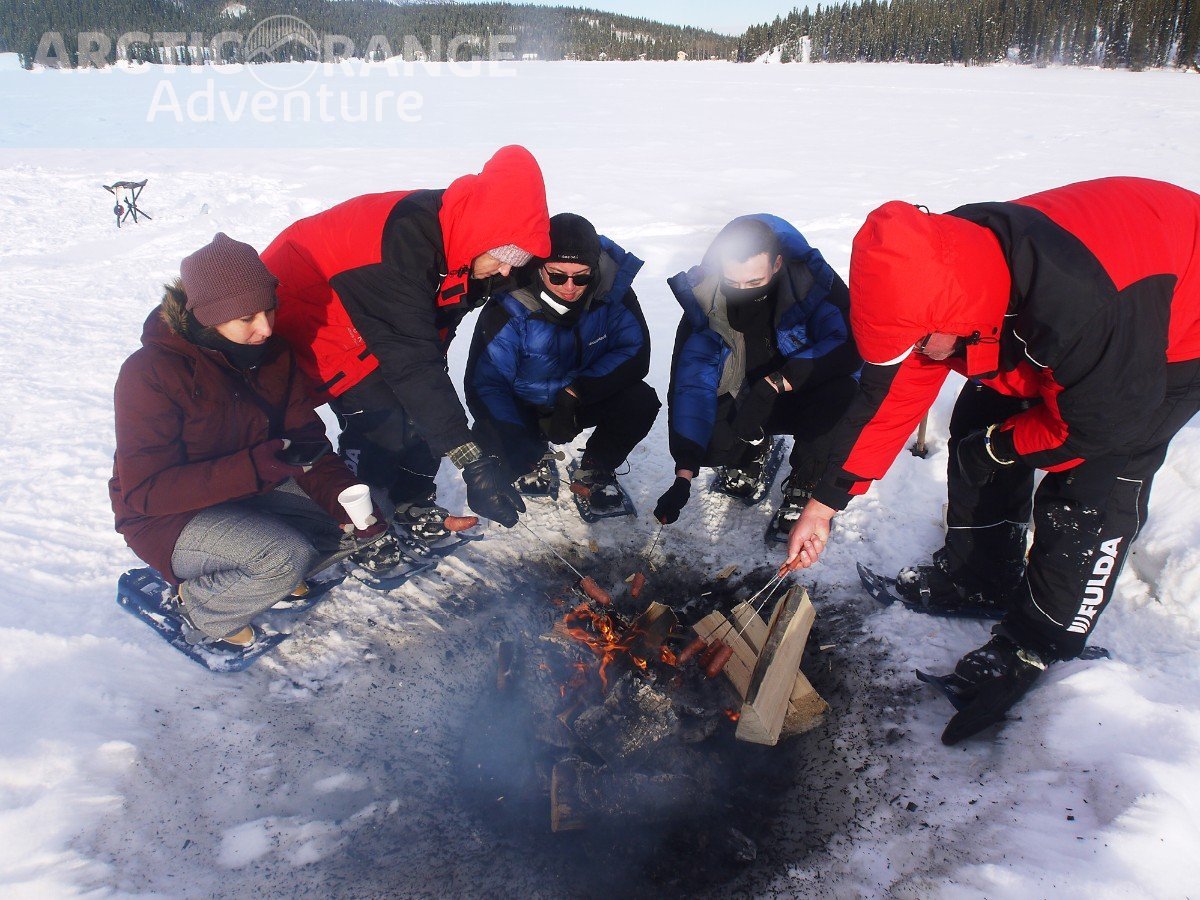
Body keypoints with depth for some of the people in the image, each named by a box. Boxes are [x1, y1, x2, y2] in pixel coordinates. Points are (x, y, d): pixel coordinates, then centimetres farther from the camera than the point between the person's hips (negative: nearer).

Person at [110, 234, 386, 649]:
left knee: (361, 524, -6)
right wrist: (249, 468, -38)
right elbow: (144, 491, -26)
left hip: (254, 491, 7)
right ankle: (196, 608, -5)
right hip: (168, 517, -6)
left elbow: (307, 441, -5)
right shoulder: (151, 373, -24)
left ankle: (267, 577, 8)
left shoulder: (272, 353, -5)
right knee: (288, 556, -31)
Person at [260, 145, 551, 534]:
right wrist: (473, 462, -43)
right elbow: (411, 360, -41)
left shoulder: (452, 239, -12)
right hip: (302, 310, -8)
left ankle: (414, 507, 16)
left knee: (423, 405, 0)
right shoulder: (403, 240, -37)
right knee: (382, 420, -15)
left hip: (359, 310, 8)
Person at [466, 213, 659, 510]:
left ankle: (595, 469, 3)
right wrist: (522, 458, -40)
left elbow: (635, 354, -17)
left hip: (584, 398, 2)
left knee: (641, 402, -25)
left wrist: (577, 391, -30)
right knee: (489, 432, -30)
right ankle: (536, 463, 7)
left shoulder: (612, 288, -21)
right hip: (524, 406, -1)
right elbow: (484, 383, -28)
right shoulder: (510, 308, -28)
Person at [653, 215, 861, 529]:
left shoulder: (813, 280, -25)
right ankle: (756, 448, 12)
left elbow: (850, 344, -33)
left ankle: (802, 484, -8)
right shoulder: (703, 300, -20)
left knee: (843, 392, -35)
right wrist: (684, 474, -31)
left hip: (803, 394, -2)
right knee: (704, 441, -26)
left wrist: (774, 384, -42)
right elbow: (692, 385, -23)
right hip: (740, 399, 2)